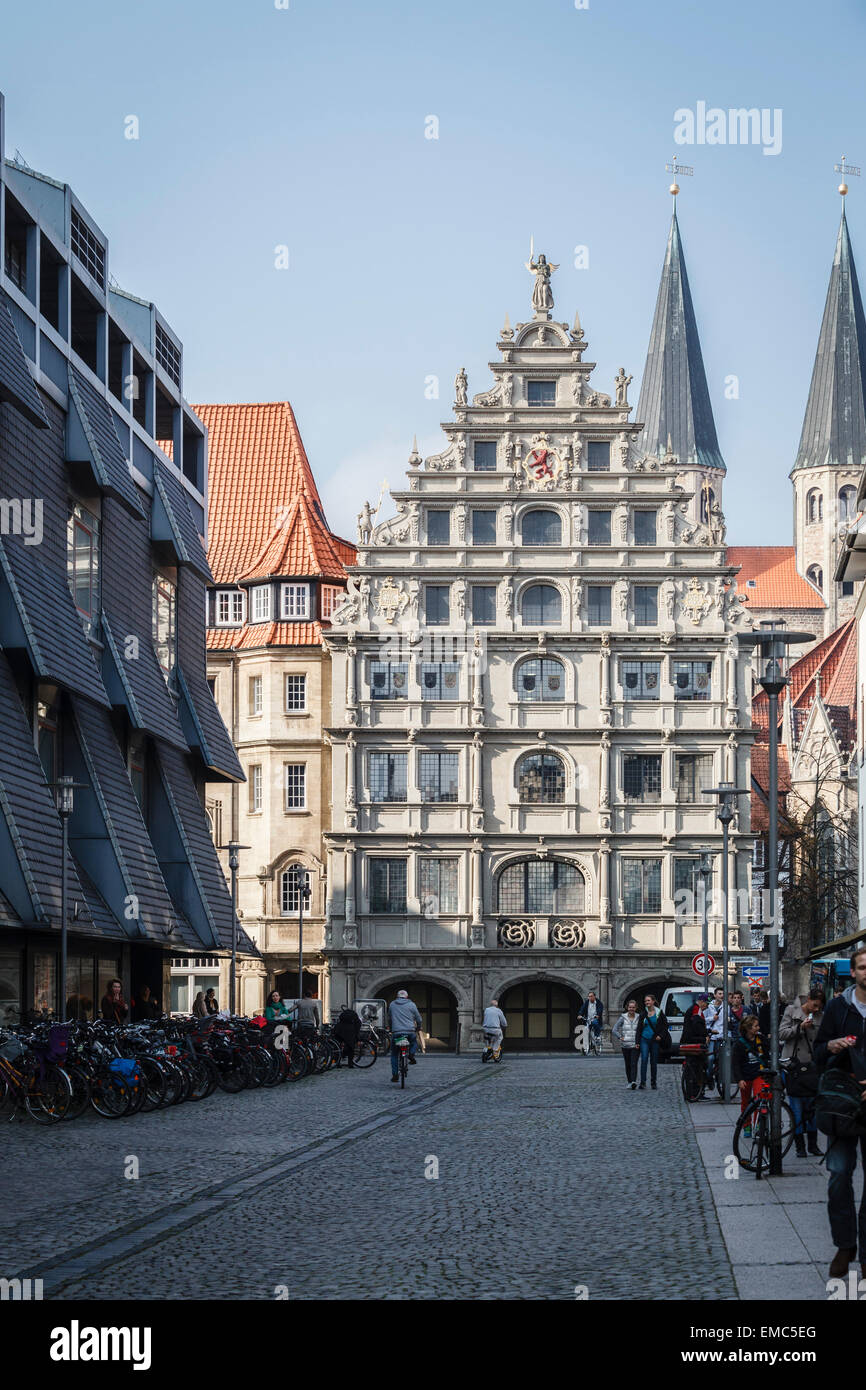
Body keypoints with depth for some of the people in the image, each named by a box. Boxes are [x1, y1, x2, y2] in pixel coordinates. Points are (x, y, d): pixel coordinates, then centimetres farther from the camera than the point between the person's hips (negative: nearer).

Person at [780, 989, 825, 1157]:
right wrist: (800, 1027, -16)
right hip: (792, 1064, -2)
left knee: (812, 1105, 3)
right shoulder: (792, 1010, 2)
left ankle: (813, 1143, 12)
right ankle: (799, 1145, 4)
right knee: (797, 1106, -1)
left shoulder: (821, 1016, 6)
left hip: (811, 1065, 2)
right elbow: (782, 1034, -3)